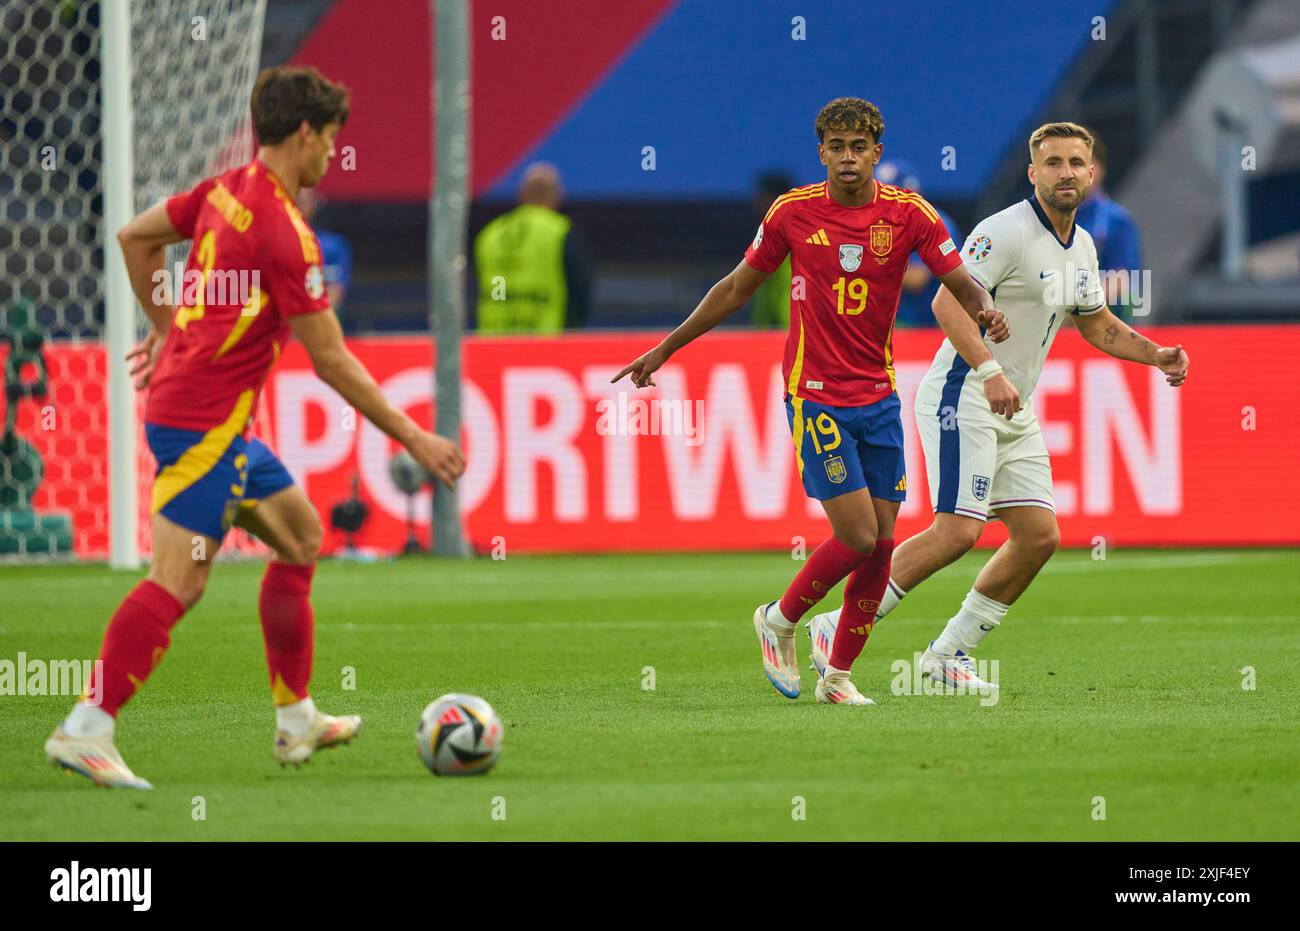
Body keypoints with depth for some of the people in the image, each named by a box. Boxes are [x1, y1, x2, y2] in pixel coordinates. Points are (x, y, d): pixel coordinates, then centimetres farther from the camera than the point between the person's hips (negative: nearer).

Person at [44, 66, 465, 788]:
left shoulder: (225, 192, 7)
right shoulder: (285, 233, -19)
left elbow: (135, 236, 21)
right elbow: (331, 361, -16)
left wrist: (165, 329, 31)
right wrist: (415, 439, -10)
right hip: (206, 423, -10)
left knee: (301, 533, 18)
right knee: (178, 580, -13)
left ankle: (298, 721, 23)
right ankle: (87, 730, -16)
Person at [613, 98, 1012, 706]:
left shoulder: (907, 214, -3)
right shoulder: (793, 212, -4)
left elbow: (963, 284, -3)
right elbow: (736, 288, 8)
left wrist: (985, 312, -27)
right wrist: (666, 349, 13)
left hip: (879, 397, 3)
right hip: (815, 397, -3)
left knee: (881, 544, 0)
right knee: (857, 536, -13)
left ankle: (838, 674, 16)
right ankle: (779, 622, 12)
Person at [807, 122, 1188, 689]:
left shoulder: (1081, 248, 12)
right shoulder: (1005, 232, -16)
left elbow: (1097, 325, 27)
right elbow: (948, 303, -25)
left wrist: (1157, 355, 13)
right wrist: (989, 371, -34)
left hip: (1016, 413, 9)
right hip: (962, 401, -9)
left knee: (1039, 536, 1)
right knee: (957, 532, -18)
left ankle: (948, 653, 11)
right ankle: (838, 628, -10)